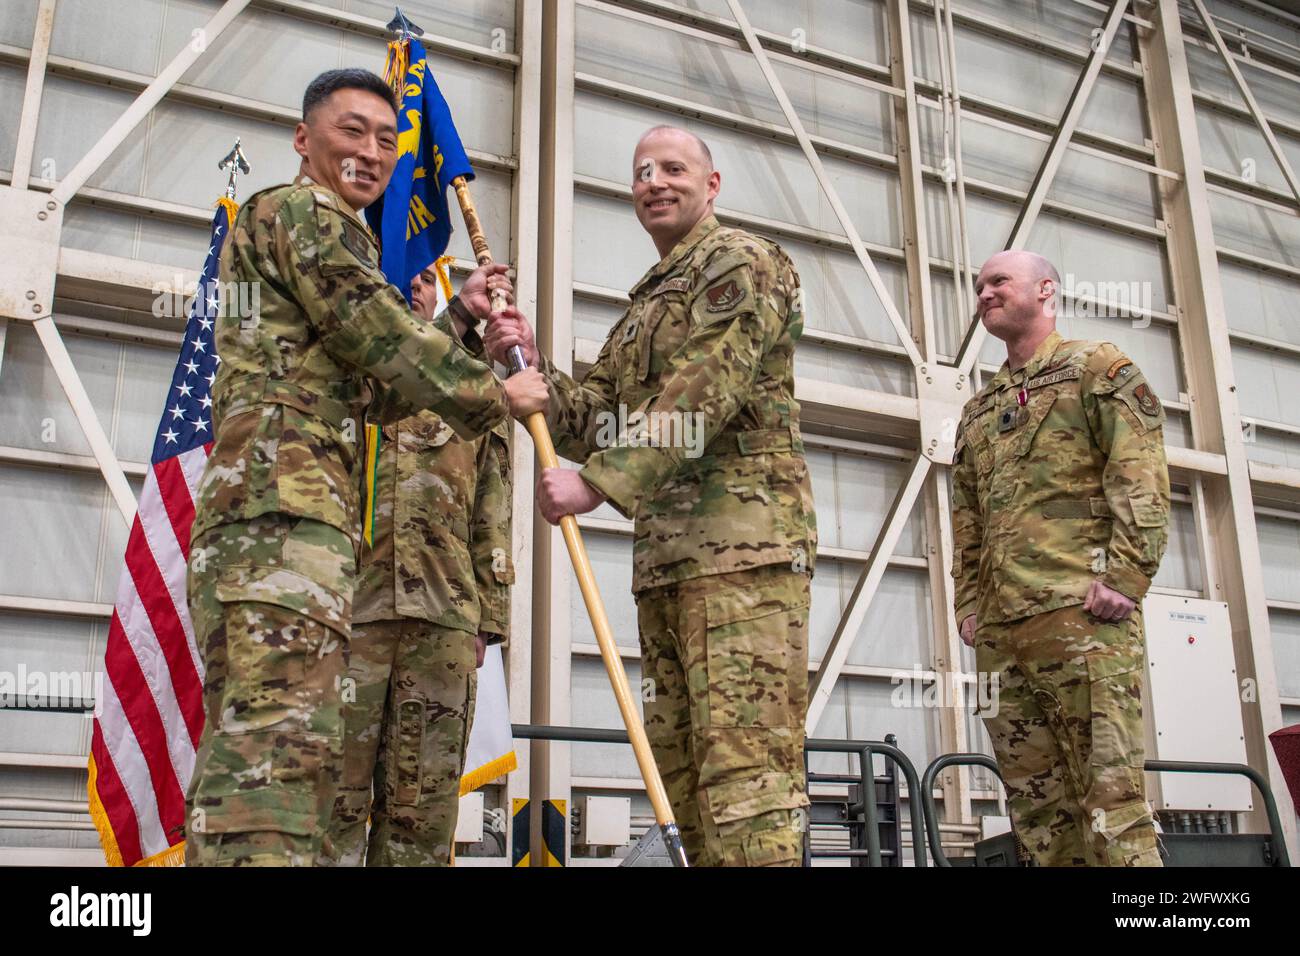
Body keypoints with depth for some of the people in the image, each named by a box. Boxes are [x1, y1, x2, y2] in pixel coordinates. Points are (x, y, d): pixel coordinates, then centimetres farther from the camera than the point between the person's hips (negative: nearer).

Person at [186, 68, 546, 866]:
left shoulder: (322, 229, 33)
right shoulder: (303, 212, 3)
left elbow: (373, 383, 29)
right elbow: (383, 342, -6)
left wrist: (457, 317, 22)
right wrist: (496, 393, 4)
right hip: (285, 496, -10)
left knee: (245, 740, 7)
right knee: (283, 730, -21)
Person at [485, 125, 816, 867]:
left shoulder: (739, 262, 1)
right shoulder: (646, 304, 26)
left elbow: (701, 396, -14)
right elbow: (593, 423, 19)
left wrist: (598, 483, -18)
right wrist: (530, 366, 3)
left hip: (742, 544, -9)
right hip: (664, 556, 9)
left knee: (744, 758, -14)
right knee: (683, 762, 9)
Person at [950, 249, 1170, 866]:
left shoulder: (1099, 368, 8)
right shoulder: (977, 410, 26)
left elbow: (1142, 481, -4)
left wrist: (1124, 578, -14)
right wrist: (968, 602, 13)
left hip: (1081, 611, -6)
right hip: (999, 630, 7)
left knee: (1107, 786, -11)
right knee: (1035, 798, 5)